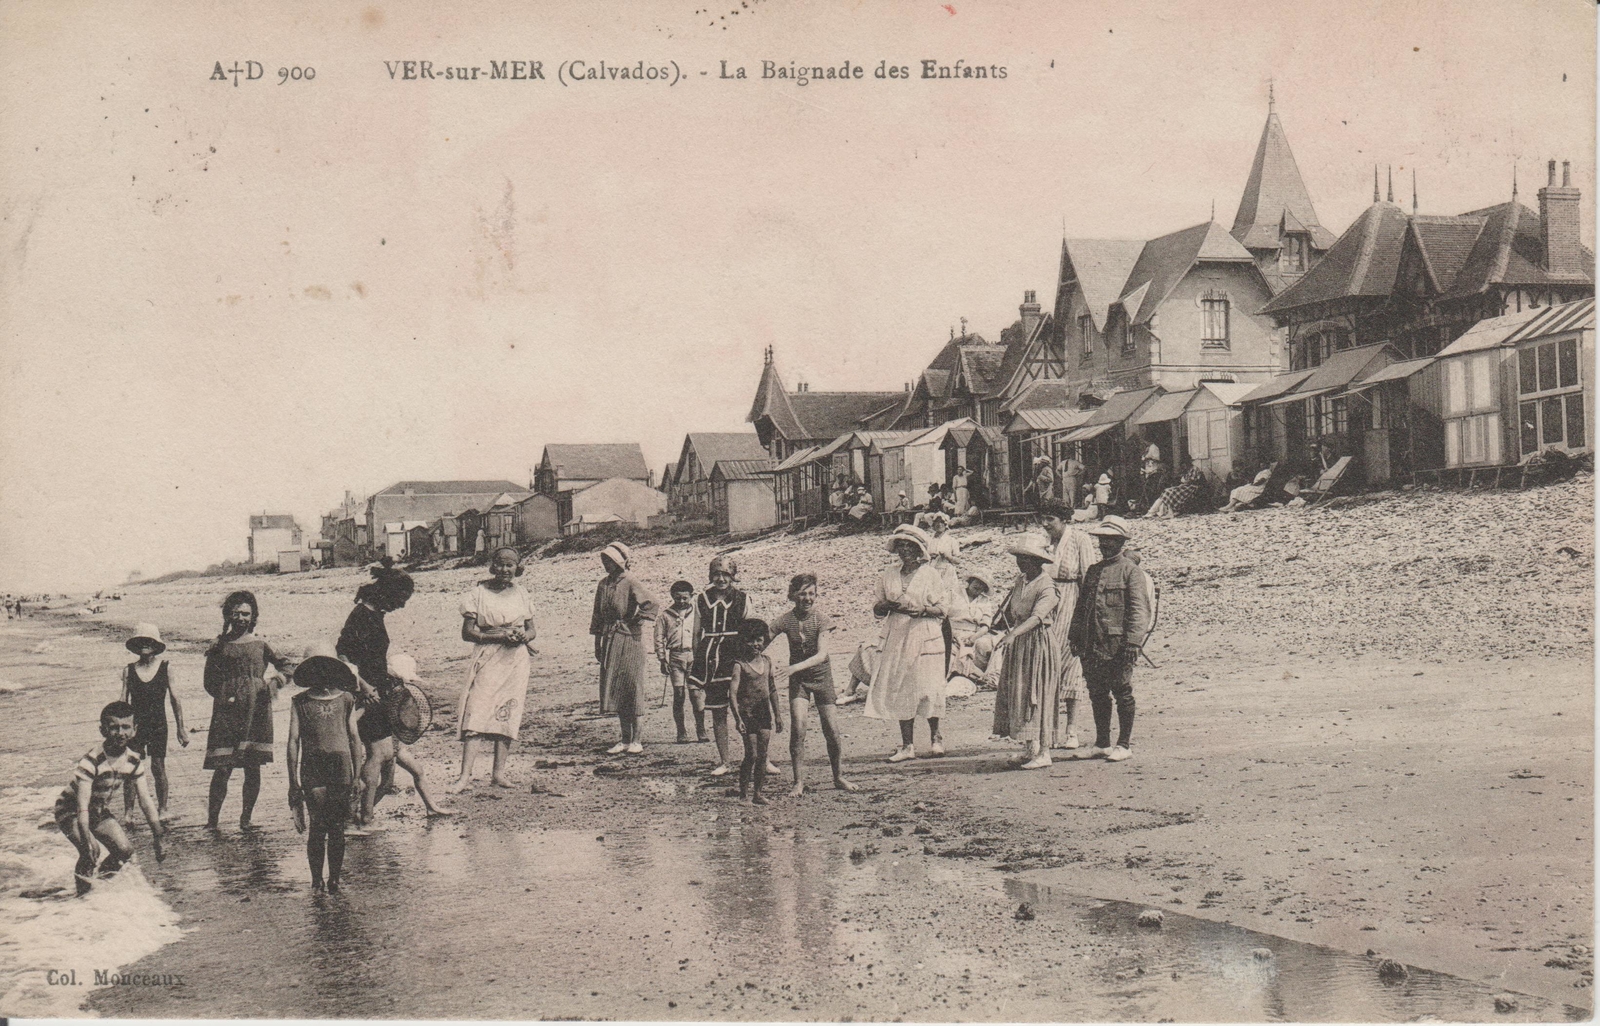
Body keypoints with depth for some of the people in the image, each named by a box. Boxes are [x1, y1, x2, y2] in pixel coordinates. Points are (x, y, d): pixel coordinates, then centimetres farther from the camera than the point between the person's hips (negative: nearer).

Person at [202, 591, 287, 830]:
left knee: (253, 767, 1)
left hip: (256, 712, 1)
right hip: (226, 711, -1)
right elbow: (210, 682, 7)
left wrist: (270, 683, -3)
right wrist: (227, 696, -5)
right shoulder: (219, 645, 7)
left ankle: (246, 818, 11)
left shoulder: (261, 644, 8)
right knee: (222, 768, -6)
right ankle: (212, 819, 3)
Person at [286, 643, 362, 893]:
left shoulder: (345, 699, 8)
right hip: (312, 767, -1)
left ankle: (334, 879, 8)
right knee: (317, 825, -5)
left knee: (337, 826, 2)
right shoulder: (299, 702, 6)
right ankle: (316, 879, 3)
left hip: (341, 765, 1)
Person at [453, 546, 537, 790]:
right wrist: (499, 636, -16)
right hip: (487, 660, -3)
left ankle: (498, 772, 11)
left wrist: (524, 637, -8)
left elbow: (531, 630, 16)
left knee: (508, 715, 3)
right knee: (475, 715, -12)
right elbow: (467, 632, -5)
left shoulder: (521, 595, 10)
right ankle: (465, 775, -14)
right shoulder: (478, 594, -2)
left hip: (516, 660, 4)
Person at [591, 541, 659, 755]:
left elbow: (652, 605, -22)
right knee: (614, 689, 7)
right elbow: (598, 615, 15)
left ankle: (636, 740, 5)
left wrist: (636, 623, -13)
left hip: (629, 640, -7)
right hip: (610, 640, 7)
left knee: (631, 687, -2)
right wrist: (597, 644, 14)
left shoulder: (630, 582, -11)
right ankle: (625, 739, 15)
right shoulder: (603, 584, 9)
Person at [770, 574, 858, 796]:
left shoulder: (820, 620, -14)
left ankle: (838, 777, 20)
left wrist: (794, 667, -35)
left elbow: (822, 654, -24)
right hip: (797, 679, 0)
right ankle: (799, 782, -8)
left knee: (832, 730, -1)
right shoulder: (785, 619, -9)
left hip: (821, 675, 0)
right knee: (798, 727, -15)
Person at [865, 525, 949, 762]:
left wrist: (921, 610, -18)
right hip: (896, 639, 4)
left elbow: (943, 608, -2)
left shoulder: (931, 575, 1)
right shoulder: (889, 576, 12)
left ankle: (935, 736, 18)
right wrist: (886, 605, -7)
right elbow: (876, 609, 15)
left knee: (927, 688, -5)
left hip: (925, 638, -4)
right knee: (900, 691, 0)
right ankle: (907, 746, 4)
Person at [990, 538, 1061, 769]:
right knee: (1016, 695, 7)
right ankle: (1029, 749, 13)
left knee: (1036, 697, -7)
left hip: (1039, 644, -8)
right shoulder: (1020, 582, 10)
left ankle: (1043, 753, -3)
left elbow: (1037, 616, -29)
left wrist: (1014, 633, -40)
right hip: (1018, 645, 8)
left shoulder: (1047, 587, -15)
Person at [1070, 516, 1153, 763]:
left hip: (1118, 644, -7)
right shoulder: (1094, 570, 17)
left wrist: (1133, 641, -19)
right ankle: (1102, 743, 20)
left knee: (1122, 693, 2)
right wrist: (1075, 635, 13)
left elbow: (1139, 609, -11)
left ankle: (1124, 744, 10)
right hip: (1093, 645, 7)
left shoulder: (1131, 571, -4)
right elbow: (1082, 605, 20)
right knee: (1097, 694, 11)